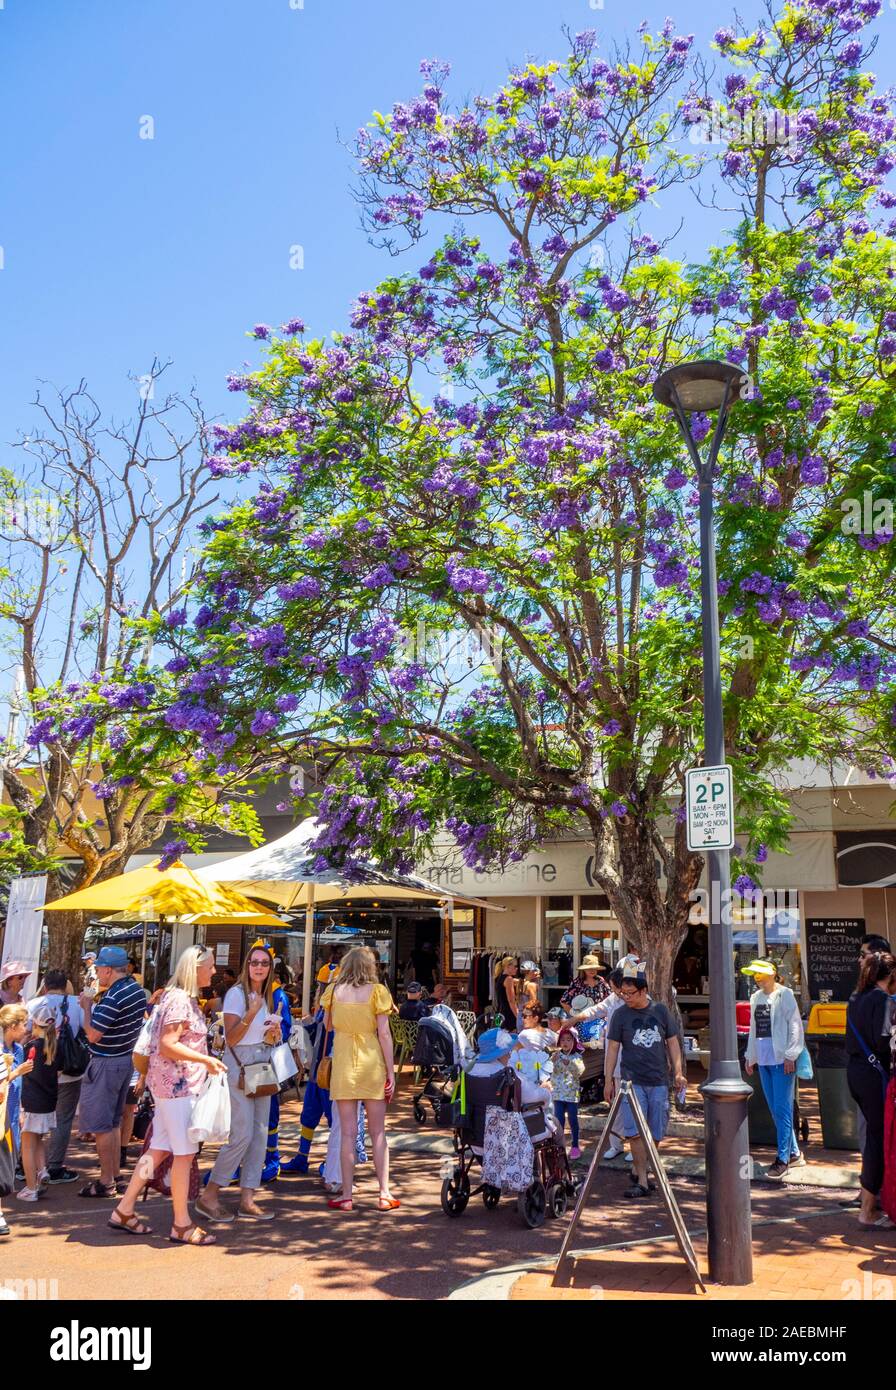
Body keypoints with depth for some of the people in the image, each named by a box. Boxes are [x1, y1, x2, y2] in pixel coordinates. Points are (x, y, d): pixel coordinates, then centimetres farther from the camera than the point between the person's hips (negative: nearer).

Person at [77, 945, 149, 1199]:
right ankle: (114, 1175, 25)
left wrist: (87, 1006, -9)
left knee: (101, 1126, 0)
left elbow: (93, 1035, -21)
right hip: (126, 1059, 9)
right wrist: (95, 1005, 11)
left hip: (106, 1064, -9)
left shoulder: (113, 997, -24)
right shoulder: (136, 989, 5)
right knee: (113, 1122, 18)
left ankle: (106, 1183, 5)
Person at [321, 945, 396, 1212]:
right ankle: (384, 1195, 10)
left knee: (348, 1132, 6)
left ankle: (346, 1196, 9)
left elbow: (326, 1026, 13)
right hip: (372, 1062, -1)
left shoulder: (333, 990, 1)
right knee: (378, 1132, 8)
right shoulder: (377, 991, -5)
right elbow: (384, 1034, -6)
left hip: (342, 1062, 1)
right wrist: (391, 1072, -2)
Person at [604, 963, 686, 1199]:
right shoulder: (621, 1014, -2)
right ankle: (642, 1180, -2)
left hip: (659, 1081, 2)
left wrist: (678, 1072, 4)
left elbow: (672, 1042, 10)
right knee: (636, 1131, -9)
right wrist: (608, 1079, -2)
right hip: (632, 1081, -2)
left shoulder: (660, 1011, 2)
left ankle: (639, 1169, 26)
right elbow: (612, 1047, 1)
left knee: (655, 1133, 7)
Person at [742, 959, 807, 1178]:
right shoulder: (755, 998, 13)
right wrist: (750, 1056, 20)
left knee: (782, 1110, -6)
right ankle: (794, 1153, 22)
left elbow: (795, 1025, -10)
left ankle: (783, 1158, -1)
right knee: (775, 1110, 11)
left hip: (782, 1060, -7)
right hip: (763, 1060, 7)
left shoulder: (784, 995, -7)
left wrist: (790, 1055, -14)